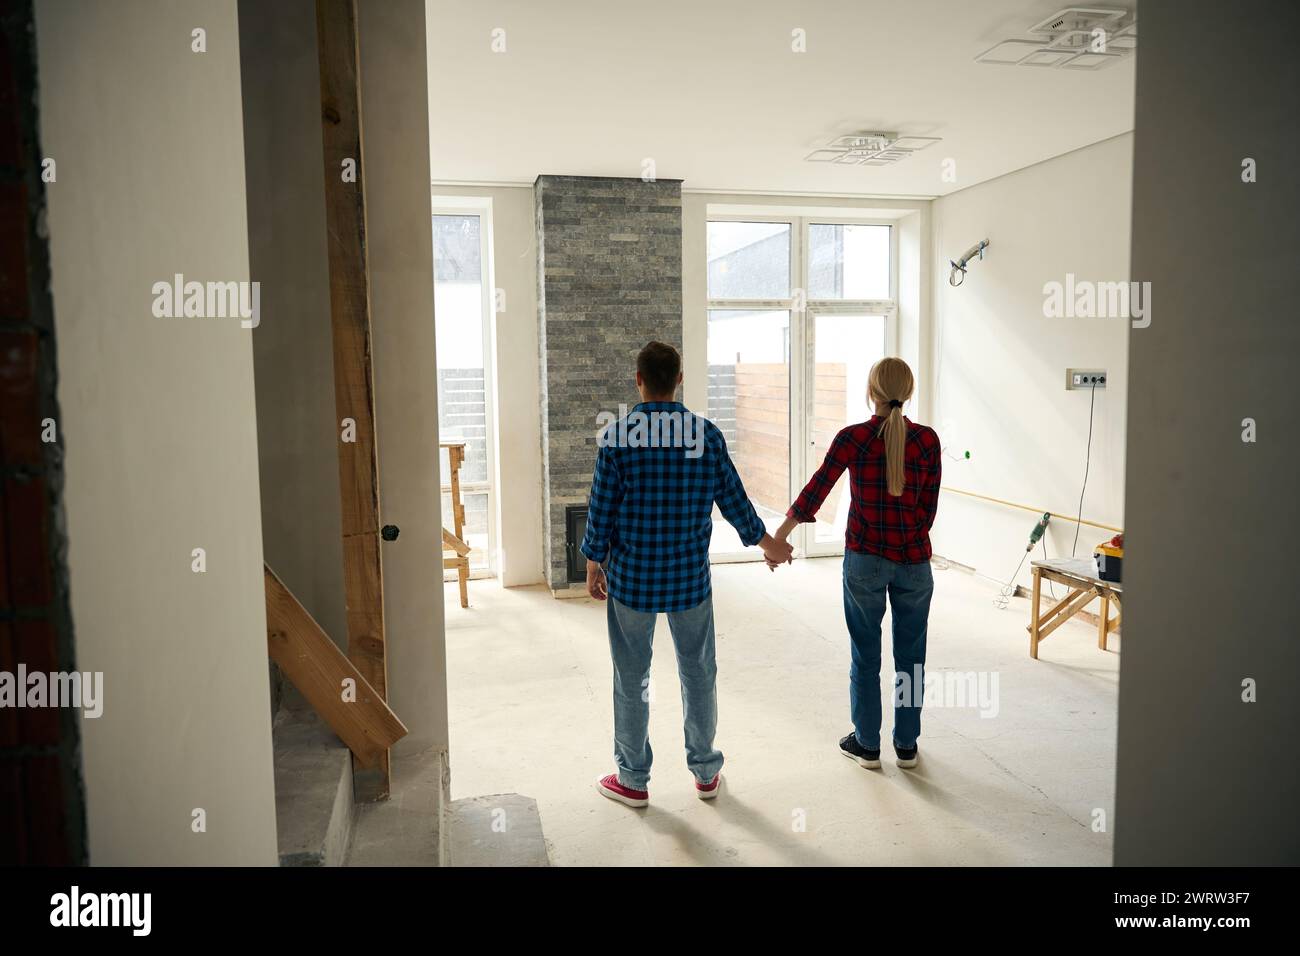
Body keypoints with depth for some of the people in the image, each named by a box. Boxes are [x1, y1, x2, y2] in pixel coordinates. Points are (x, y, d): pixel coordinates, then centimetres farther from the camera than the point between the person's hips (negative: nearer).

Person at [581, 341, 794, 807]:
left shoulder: (617, 436, -11)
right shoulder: (707, 434, -4)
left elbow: (601, 509, -8)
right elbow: (733, 500, 2)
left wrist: (594, 567, 6)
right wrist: (769, 544, 19)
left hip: (632, 577, -2)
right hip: (690, 577, 2)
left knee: (632, 680, 10)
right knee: (698, 674, 16)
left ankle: (633, 780, 21)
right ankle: (706, 771, 28)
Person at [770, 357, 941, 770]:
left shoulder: (853, 437, -10)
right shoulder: (927, 439, -4)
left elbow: (816, 490, -13)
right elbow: (929, 507, 0)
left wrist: (779, 536, -6)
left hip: (864, 559, -1)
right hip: (914, 561, 2)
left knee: (866, 656, 11)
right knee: (910, 655, 14)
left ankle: (867, 744, 21)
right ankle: (906, 745, 25)